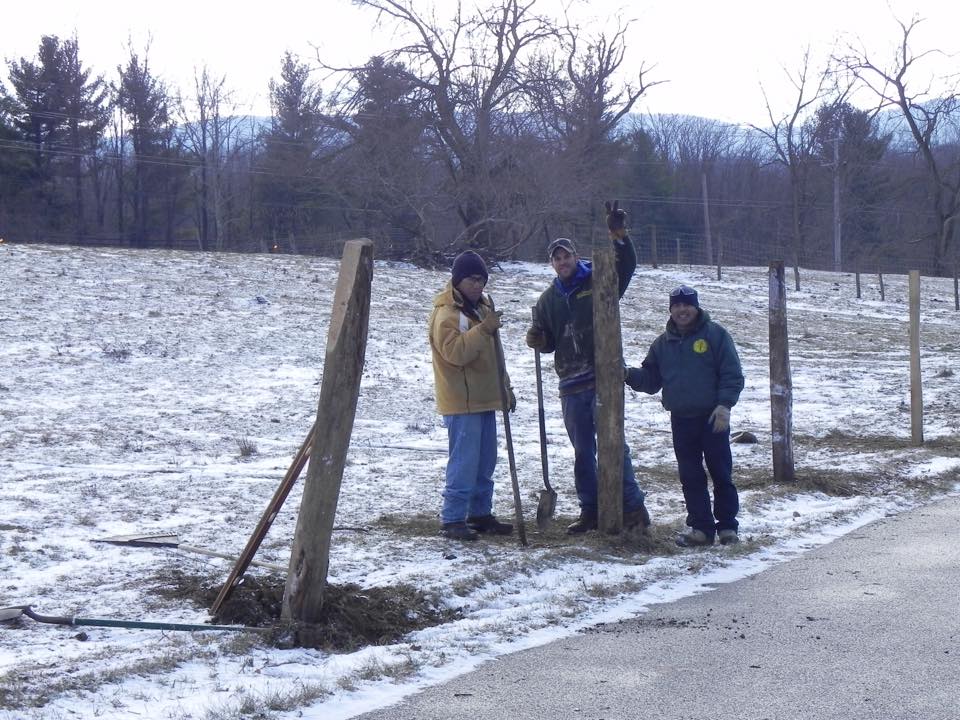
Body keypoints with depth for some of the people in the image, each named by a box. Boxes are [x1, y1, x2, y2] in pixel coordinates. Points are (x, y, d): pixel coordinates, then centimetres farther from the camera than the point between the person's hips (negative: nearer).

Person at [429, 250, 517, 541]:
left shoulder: (482, 306, 17)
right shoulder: (446, 313, -12)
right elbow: (455, 351, -26)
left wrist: (505, 387, 24)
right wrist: (484, 329, -30)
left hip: (485, 398, 9)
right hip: (461, 402, -9)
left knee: (485, 463, 13)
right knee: (464, 463, -11)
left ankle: (481, 514, 22)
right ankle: (452, 520, -6)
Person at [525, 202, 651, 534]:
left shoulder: (599, 282, 1)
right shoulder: (548, 299, 15)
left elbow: (627, 265, -14)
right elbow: (549, 343, 19)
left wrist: (618, 235, -29)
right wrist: (538, 340, -5)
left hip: (604, 379, -5)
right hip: (571, 385, 5)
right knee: (582, 451, 10)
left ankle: (633, 505, -6)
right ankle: (590, 510, 17)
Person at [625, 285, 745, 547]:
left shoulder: (715, 334, -3)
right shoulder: (663, 343, 11)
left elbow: (733, 375, -6)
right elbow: (651, 378, 12)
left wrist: (724, 406, -16)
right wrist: (630, 375, -8)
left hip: (713, 418, -5)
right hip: (681, 419, 5)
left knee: (721, 473, 1)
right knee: (690, 476, 7)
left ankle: (727, 526, 10)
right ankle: (701, 527, 13)